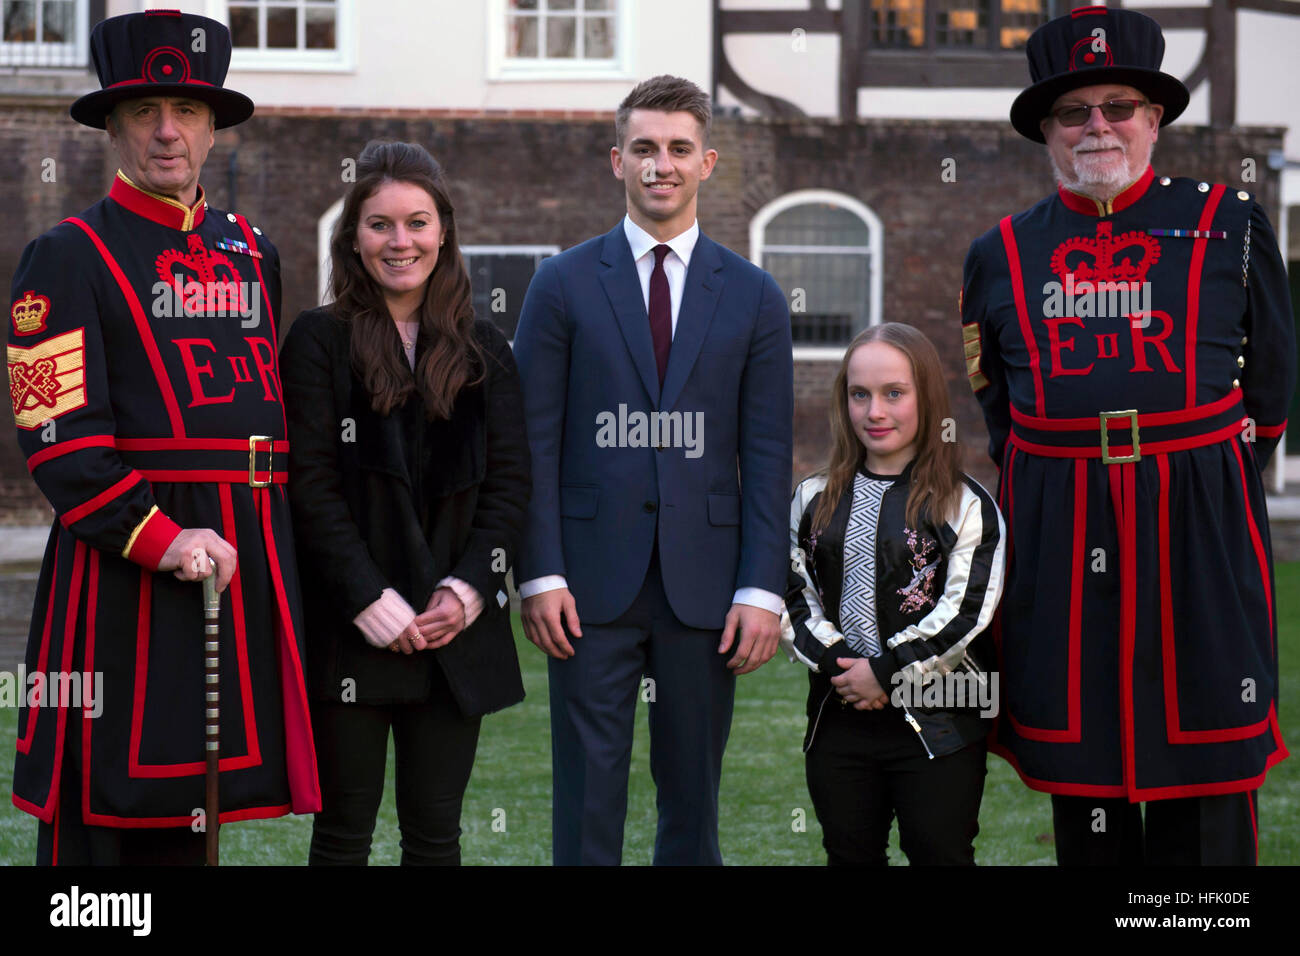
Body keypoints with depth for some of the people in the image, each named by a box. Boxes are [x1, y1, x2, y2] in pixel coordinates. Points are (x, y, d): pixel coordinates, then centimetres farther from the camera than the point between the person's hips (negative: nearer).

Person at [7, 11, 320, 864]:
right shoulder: (71, 257, -3)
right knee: (103, 814, -3)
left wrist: (267, 531, 13)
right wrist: (160, 539, -19)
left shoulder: (252, 251, 16)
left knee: (196, 804, 12)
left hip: (247, 563, 6)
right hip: (124, 562, -6)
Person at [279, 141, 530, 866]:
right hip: (351, 626, -2)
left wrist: (469, 588, -7)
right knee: (345, 830, 4)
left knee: (436, 832, 6)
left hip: (456, 627, 3)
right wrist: (370, 598, -13)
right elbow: (311, 486, -6)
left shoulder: (484, 349, 10)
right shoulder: (319, 341, 0)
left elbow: (510, 481, 6)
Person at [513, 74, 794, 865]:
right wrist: (541, 576, -7)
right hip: (593, 583, -1)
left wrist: (762, 590, -5)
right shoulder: (564, 284, 4)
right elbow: (536, 443, 1)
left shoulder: (754, 297, 7)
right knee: (588, 806, 0)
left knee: (694, 805, 8)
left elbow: (767, 458, 4)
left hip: (705, 589, 1)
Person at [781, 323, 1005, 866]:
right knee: (850, 855, 12)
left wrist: (886, 672, -14)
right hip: (839, 717, 4)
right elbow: (792, 595, 4)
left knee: (941, 854, 1)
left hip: (936, 719, -4)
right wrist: (835, 664, -10)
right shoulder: (814, 500, 9)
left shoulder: (965, 505, -5)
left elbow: (964, 612, -13)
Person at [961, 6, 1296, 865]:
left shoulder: (1230, 228, 5)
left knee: (1207, 771, 0)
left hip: (1198, 530, -2)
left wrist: (1205, 486, 8)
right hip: (1057, 535, 2)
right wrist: (1059, 493, 12)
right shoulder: (1002, 255, 10)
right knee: (1078, 766, 7)